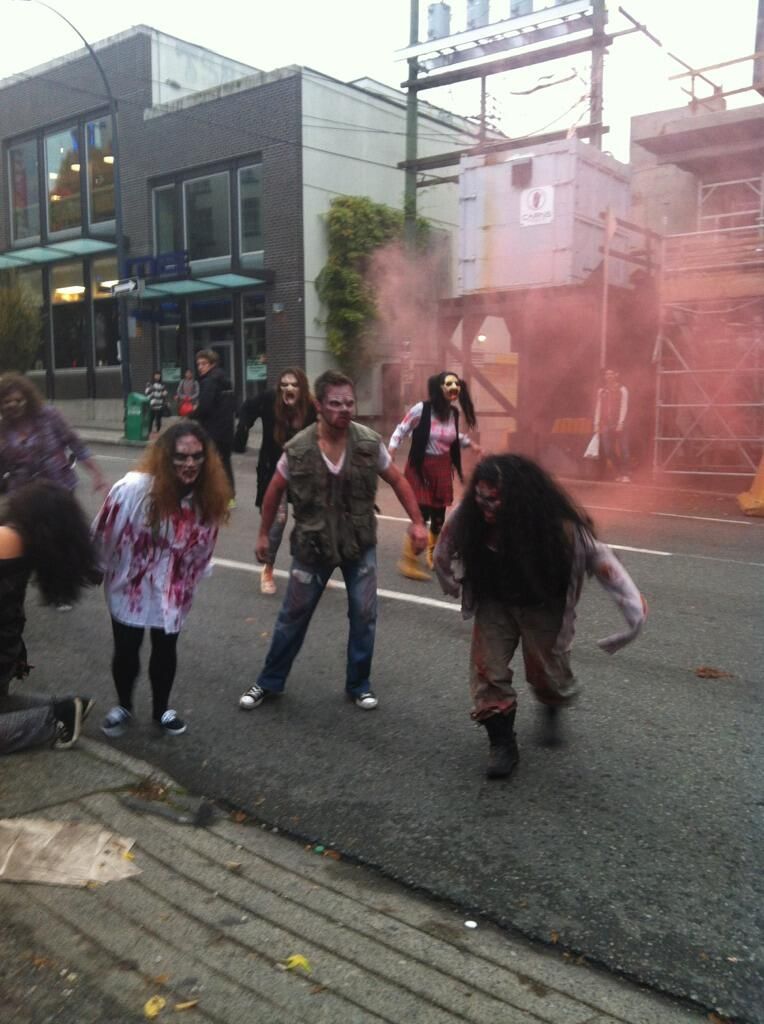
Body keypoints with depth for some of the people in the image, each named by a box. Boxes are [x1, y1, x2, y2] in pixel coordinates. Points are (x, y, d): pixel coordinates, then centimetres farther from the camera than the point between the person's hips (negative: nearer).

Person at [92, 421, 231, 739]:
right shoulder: (134, 488, -30)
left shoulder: (210, 497, -16)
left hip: (173, 590, 2)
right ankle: (123, 707, 40)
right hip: (129, 585, -2)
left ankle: (161, 709, 40)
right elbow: (103, 534, -15)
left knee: (165, 649, 17)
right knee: (126, 649, 14)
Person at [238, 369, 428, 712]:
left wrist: (417, 521, -4)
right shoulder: (298, 449, -13)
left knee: (364, 615, 6)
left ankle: (359, 684, 26)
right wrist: (264, 534, 7)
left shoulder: (369, 443, -11)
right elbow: (275, 491, 2)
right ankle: (269, 682, 27)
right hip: (312, 545, -1)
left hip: (360, 544, 1)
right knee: (293, 616, 10)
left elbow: (398, 481, 1)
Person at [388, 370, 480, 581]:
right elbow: (401, 430, -7)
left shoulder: (454, 413, 2)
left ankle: (433, 556, 35)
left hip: (443, 468, 6)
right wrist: (390, 452, -17)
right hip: (420, 467, -6)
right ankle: (409, 561, 2)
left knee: (439, 516, 13)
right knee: (421, 515, -11)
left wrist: (469, 443, 15)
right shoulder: (421, 409, -16)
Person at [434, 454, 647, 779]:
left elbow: (600, 560, -24)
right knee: (487, 670, -6)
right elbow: (443, 556, -5)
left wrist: (634, 607, -29)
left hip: (544, 607, -2)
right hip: (494, 604, 2)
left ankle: (551, 710, 48)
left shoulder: (559, 528, -33)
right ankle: (502, 743, 15)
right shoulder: (466, 519, -27)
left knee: (548, 673, 10)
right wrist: (453, 586, 10)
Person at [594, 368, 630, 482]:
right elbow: (598, 408, 10)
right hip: (605, 425, 4)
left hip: (618, 424, -4)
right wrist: (596, 424, 3)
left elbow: (623, 407, -6)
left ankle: (625, 475, 0)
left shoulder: (622, 390, 1)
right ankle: (618, 473, 11)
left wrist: (620, 423, -16)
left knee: (623, 450, -6)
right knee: (608, 451, 0)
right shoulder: (601, 391, 14)